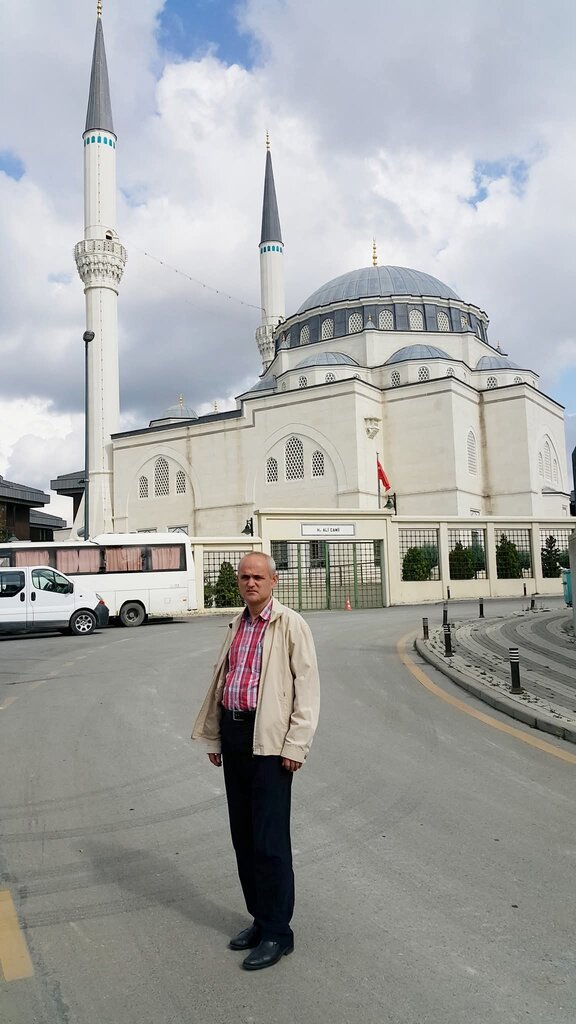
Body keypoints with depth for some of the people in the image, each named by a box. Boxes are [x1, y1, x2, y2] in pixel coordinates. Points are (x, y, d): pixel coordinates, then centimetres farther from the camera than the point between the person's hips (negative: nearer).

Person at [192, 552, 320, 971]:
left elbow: (308, 688, -12)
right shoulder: (237, 625, 14)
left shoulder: (290, 625, -8)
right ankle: (260, 919, 30)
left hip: (268, 738, -7)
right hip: (233, 733, 7)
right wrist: (214, 736, 17)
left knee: (270, 839, 0)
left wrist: (296, 746, -15)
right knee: (243, 836, 15)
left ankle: (277, 932, 15)